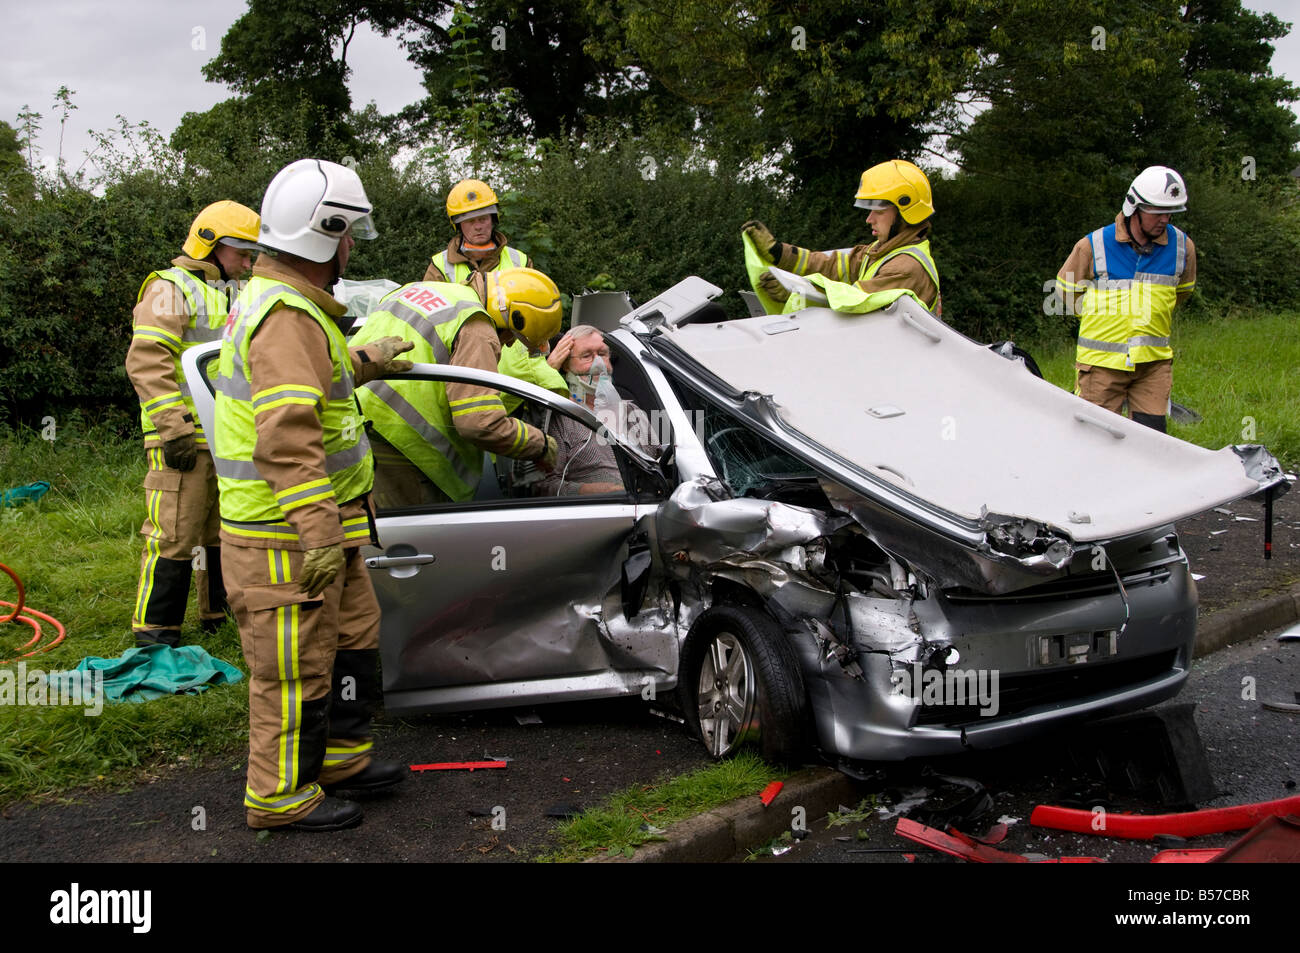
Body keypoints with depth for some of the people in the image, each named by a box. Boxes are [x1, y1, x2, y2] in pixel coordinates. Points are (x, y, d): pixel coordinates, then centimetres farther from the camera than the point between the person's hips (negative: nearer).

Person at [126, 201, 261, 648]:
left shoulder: (235, 295, 23)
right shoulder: (172, 289, -6)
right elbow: (147, 360, -17)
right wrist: (174, 427, -22)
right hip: (186, 441, -9)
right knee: (175, 533, -8)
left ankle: (218, 610, 27)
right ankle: (154, 629, -1)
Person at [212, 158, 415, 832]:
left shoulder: (276, 300, 14)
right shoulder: (287, 317, -22)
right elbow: (287, 435, -31)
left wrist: (363, 362, 41)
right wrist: (318, 530, -33)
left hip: (320, 531, 11)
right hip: (286, 536, -11)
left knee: (353, 637, 22)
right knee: (295, 670, 2)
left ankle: (341, 755, 37)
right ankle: (281, 795, 17)